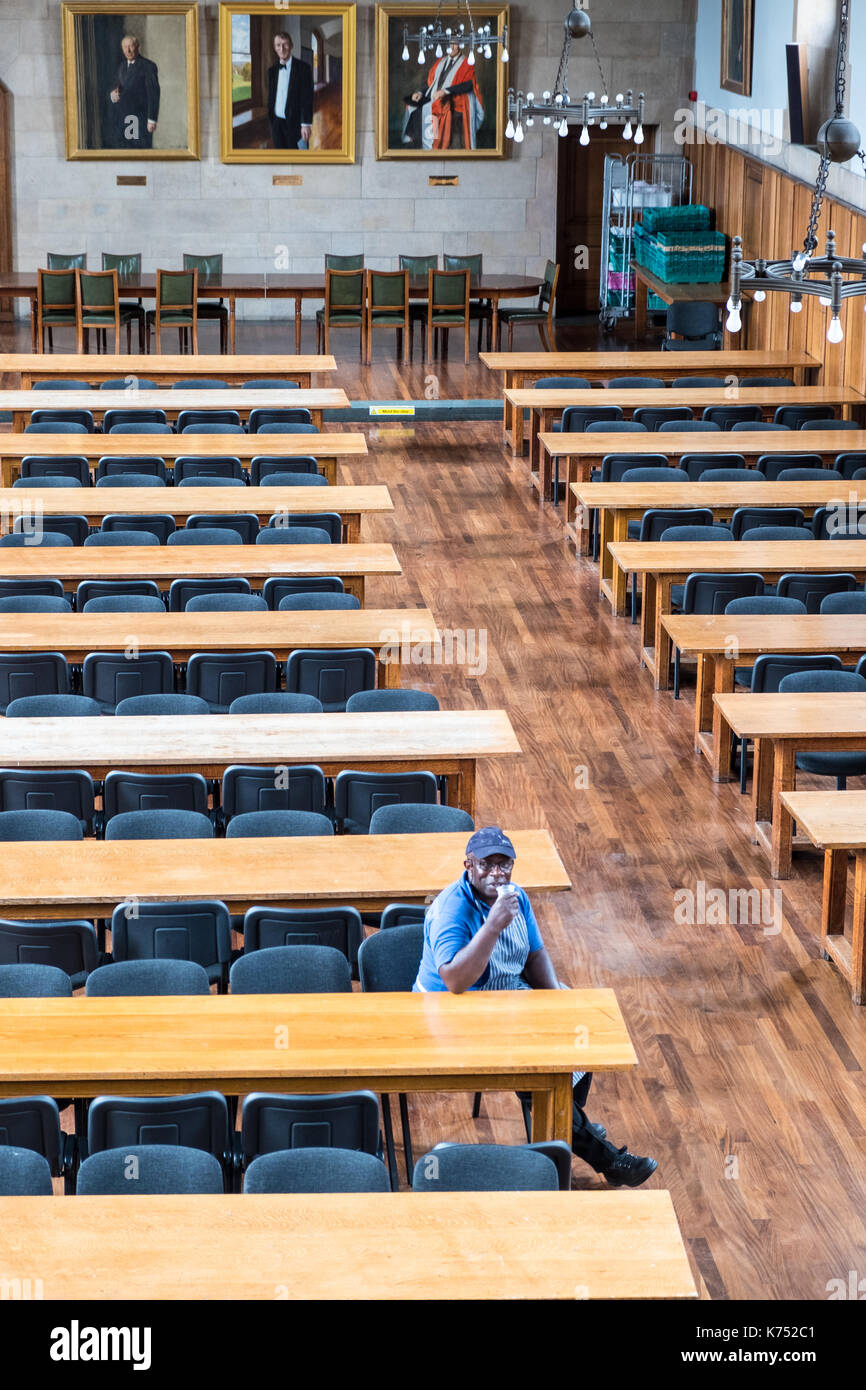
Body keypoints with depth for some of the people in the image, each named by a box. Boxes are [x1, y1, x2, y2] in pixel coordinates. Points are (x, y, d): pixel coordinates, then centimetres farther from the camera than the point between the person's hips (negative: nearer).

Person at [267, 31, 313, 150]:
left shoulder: (303, 68, -7)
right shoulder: (272, 70, 10)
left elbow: (307, 98, -11)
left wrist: (306, 124, -16)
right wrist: (271, 121, 13)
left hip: (295, 123, -5)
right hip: (277, 123, 5)